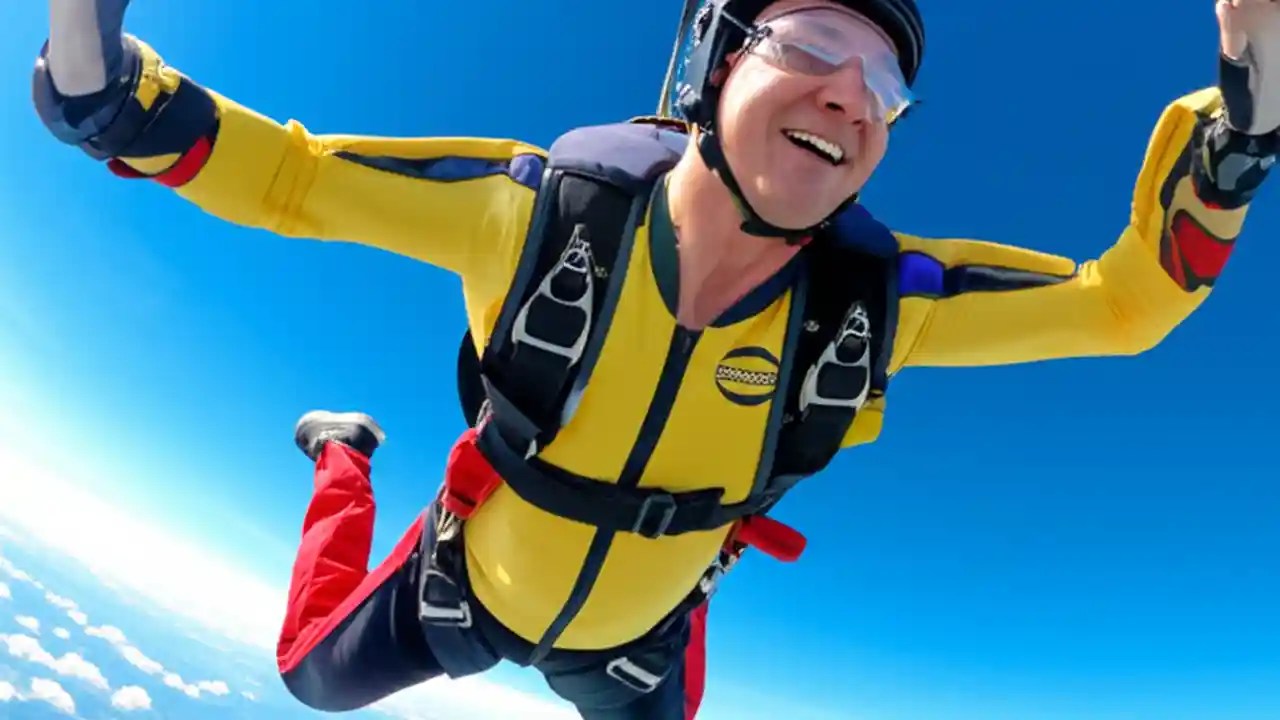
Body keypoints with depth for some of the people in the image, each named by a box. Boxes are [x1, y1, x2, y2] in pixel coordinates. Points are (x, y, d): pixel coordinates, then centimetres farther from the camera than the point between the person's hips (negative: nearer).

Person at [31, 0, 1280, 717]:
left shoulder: (874, 299, -30)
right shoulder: (543, 204, -36)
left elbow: (1125, 297, -21)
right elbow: (286, 175, -25)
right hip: (473, 577, 0)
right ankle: (345, 464, 52)